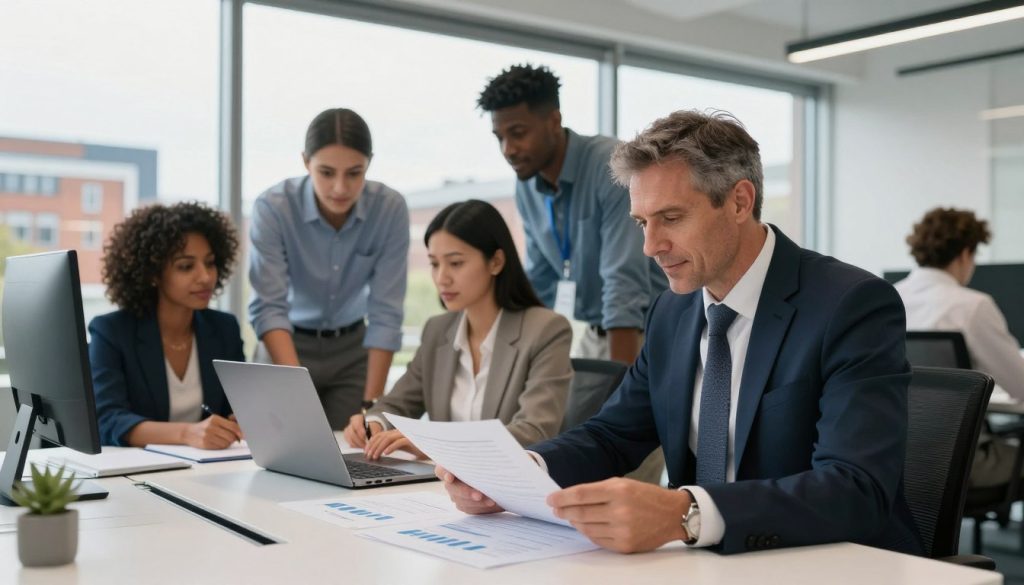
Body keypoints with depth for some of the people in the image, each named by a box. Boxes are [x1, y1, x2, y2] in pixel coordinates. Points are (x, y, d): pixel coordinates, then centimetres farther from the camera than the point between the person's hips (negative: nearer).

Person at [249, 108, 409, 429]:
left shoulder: (391, 208, -19)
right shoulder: (273, 207, -23)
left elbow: (385, 312, -18)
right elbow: (268, 307, -27)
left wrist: (372, 404, -23)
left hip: (352, 350, 2)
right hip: (286, 347, -1)